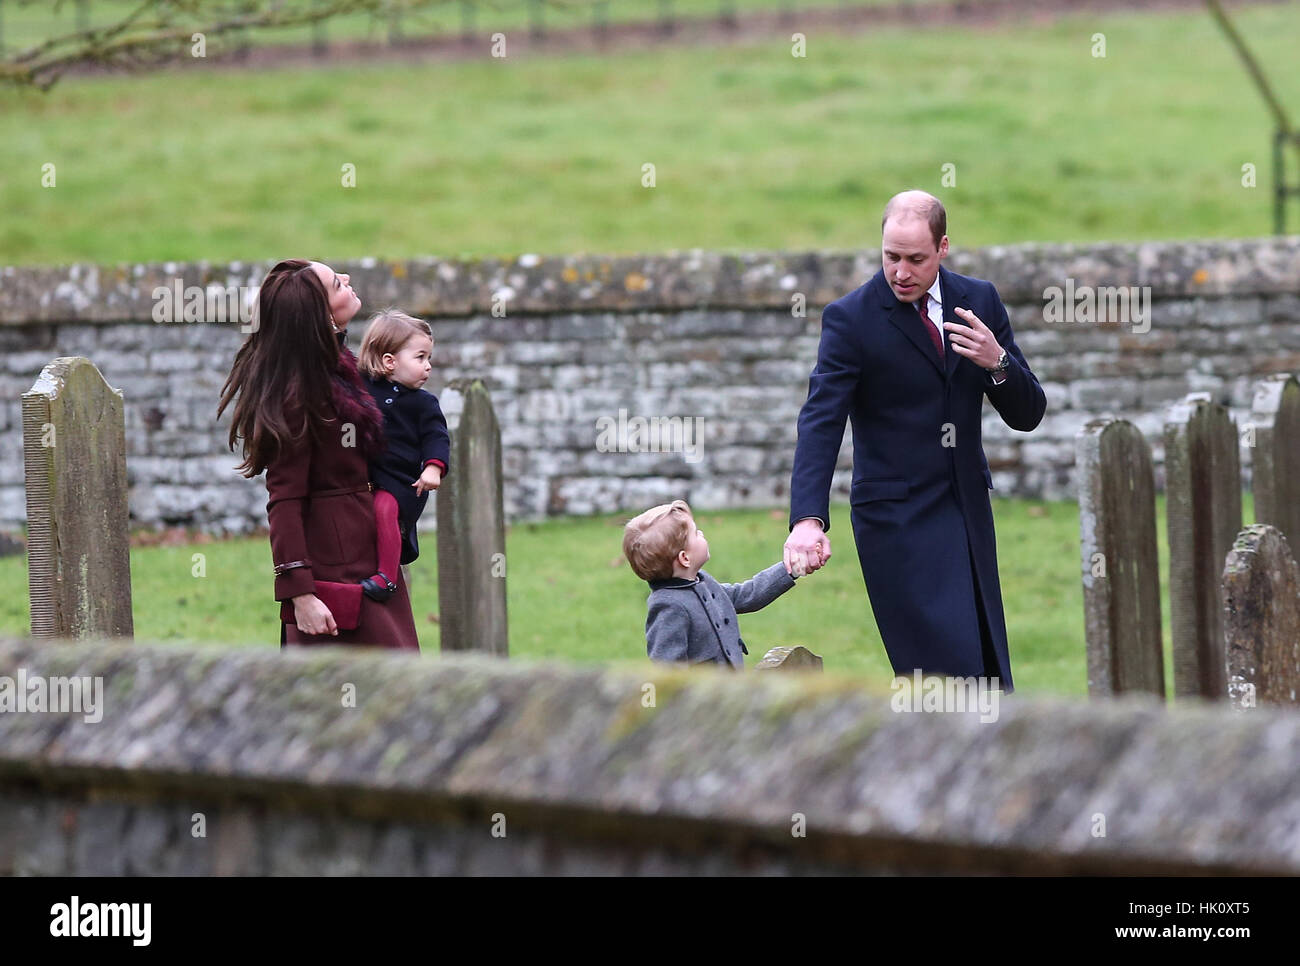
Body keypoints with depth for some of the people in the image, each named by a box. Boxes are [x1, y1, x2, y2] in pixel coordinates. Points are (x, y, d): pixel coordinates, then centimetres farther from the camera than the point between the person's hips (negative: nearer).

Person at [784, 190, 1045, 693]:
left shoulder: (979, 300, 5)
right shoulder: (851, 318, -10)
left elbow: (1027, 414, 6)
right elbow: (820, 424, -18)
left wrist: (997, 362, -16)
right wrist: (807, 520, -32)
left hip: (968, 509, 6)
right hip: (897, 517, -6)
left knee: (989, 670, 9)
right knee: (949, 669, -14)